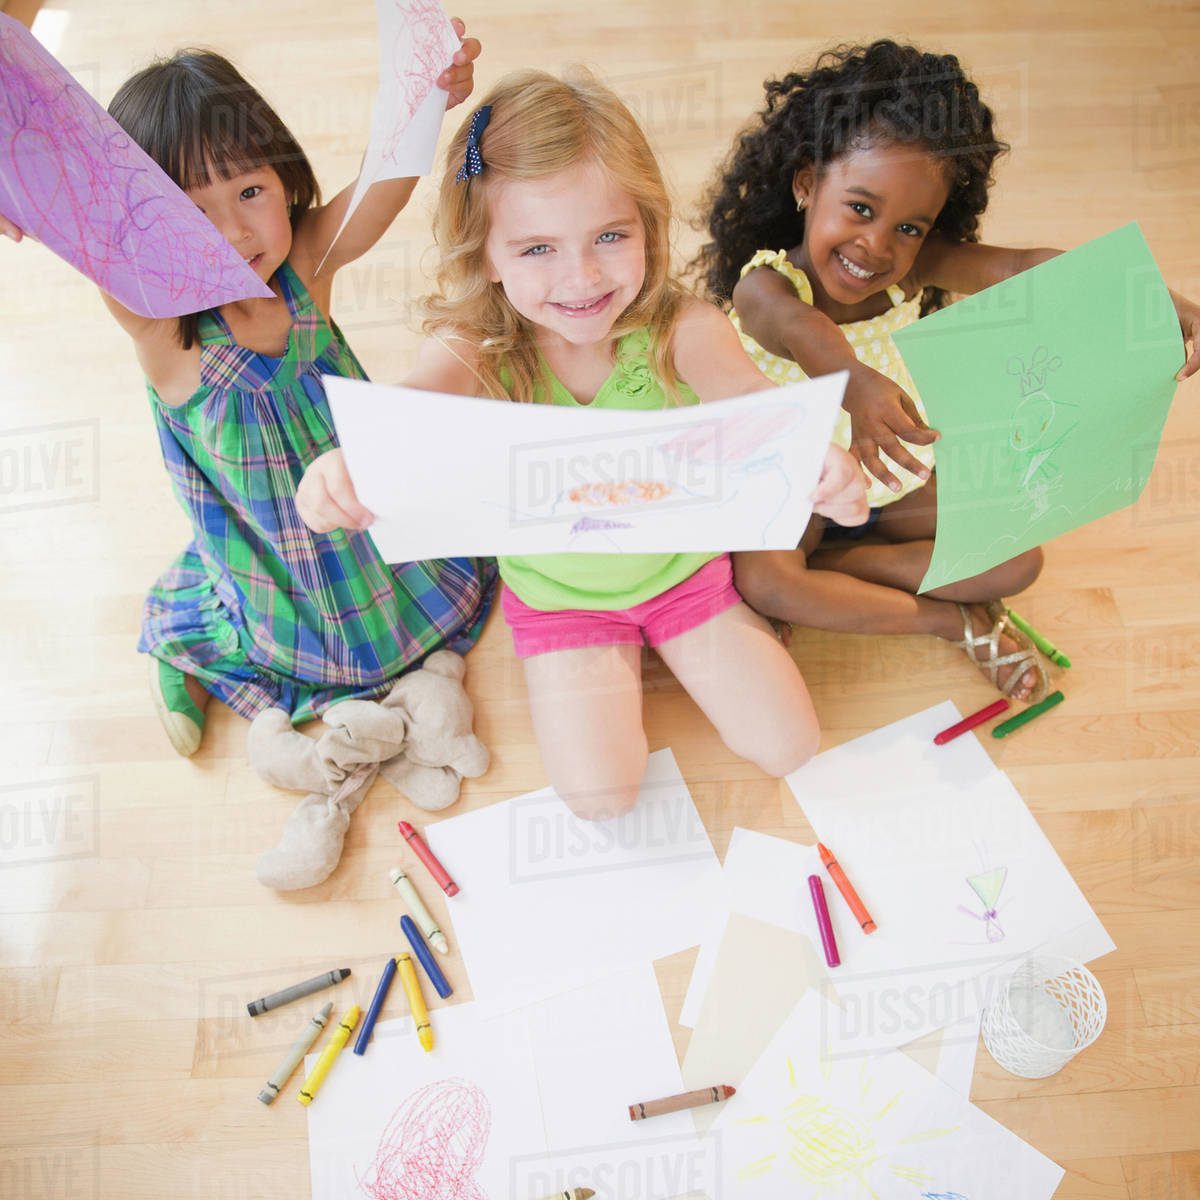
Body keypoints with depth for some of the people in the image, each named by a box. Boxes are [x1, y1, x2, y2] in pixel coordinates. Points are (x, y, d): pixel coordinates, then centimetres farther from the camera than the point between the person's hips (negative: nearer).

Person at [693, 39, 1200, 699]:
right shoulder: (764, 285, -27)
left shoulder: (912, 268, -13)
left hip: (896, 484, 4)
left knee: (1018, 558, -5)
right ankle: (953, 619, -15)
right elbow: (800, 328, -51)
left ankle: (828, 563, -7)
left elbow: (1021, 267, -29)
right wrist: (854, 381, -76)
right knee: (758, 578, -32)